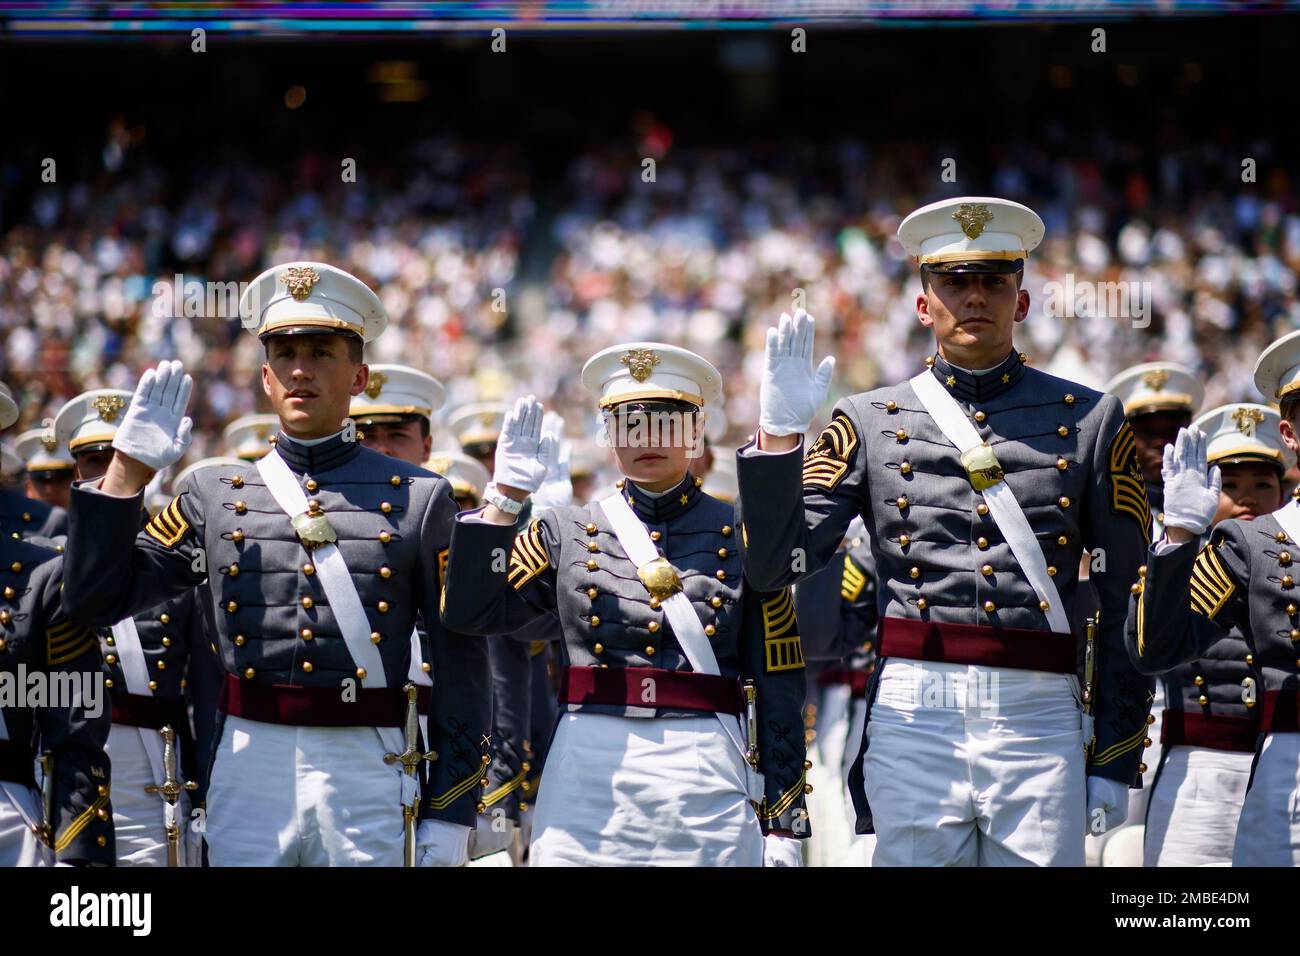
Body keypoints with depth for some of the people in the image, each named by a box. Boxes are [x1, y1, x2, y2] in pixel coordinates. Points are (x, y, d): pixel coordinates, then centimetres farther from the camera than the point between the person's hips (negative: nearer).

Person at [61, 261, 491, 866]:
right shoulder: (216, 499, 8)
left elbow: (460, 663, 2)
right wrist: (128, 470, -2)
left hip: (366, 776, -1)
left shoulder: (419, 500, 3)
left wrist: (449, 815, -3)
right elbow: (96, 600, 5)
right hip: (249, 772, 1)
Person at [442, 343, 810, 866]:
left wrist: (783, 825, 0)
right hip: (588, 779, 1)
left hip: (705, 789, -1)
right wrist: (505, 494, -7)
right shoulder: (566, 532, 10)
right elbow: (472, 613, -3)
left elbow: (780, 692, 5)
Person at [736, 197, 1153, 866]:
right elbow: (772, 565, 3)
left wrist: (1114, 762, 5)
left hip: (1041, 717, 0)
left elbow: (1127, 603, 9)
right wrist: (778, 432, -8)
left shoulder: (1090, 422, 10)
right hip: (913, 717, 0)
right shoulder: (869, 422, 10)